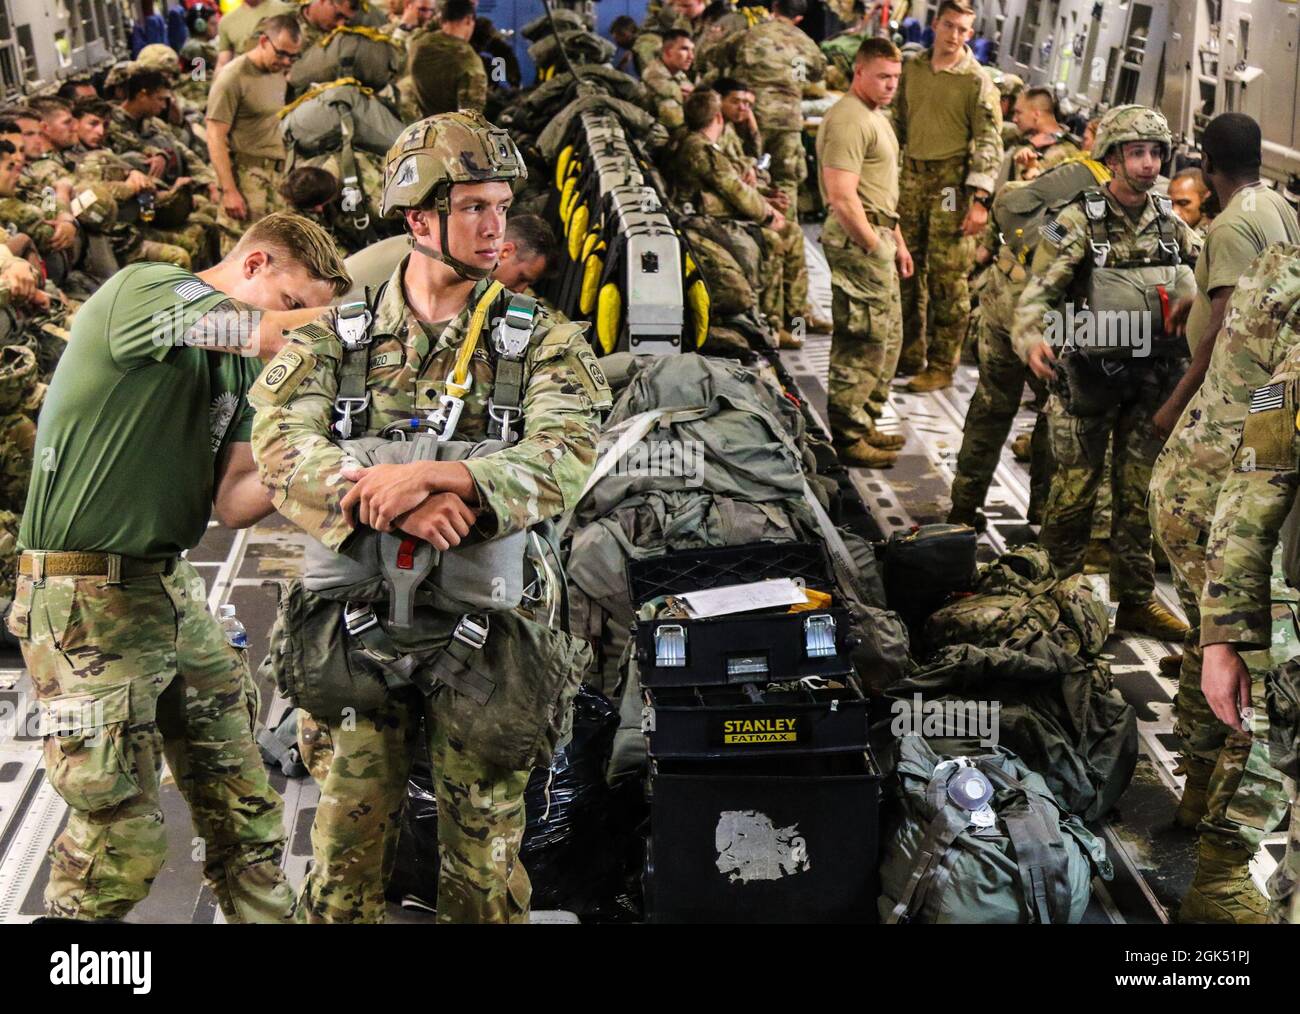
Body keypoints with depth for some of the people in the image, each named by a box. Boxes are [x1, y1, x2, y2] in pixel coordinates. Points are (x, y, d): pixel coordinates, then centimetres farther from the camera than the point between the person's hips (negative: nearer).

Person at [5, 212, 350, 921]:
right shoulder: (143, 290, -11)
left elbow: (233, 502, 6)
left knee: (247, 810, 7)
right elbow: (291, 332, -24)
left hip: (175, 589, 8)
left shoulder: (243, 367, 14)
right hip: (87, 599, -8)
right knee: (123, 844, -6)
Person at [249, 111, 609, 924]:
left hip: (486, 630, -1)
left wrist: (439, 475, -29)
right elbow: (281, 446, -11)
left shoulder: (540, 341, 2)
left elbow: (567, 458, -15)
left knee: (485, 863, 8)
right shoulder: (334, 339, 5)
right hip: (361, 617, 1)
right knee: (346, 851, 8)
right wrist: (394, 505, -27)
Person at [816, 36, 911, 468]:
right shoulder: (848, 119, -16)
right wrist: (874, 248, -19)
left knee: (888, 336, 17)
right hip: (858, 240, -11)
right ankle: (847, 437, -1)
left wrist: (897, 242, 22)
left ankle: (865, 424, 27)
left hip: (877, 237, 11)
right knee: (862, 341, -7)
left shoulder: (876, 116, 18)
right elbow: (842, 197, -23)